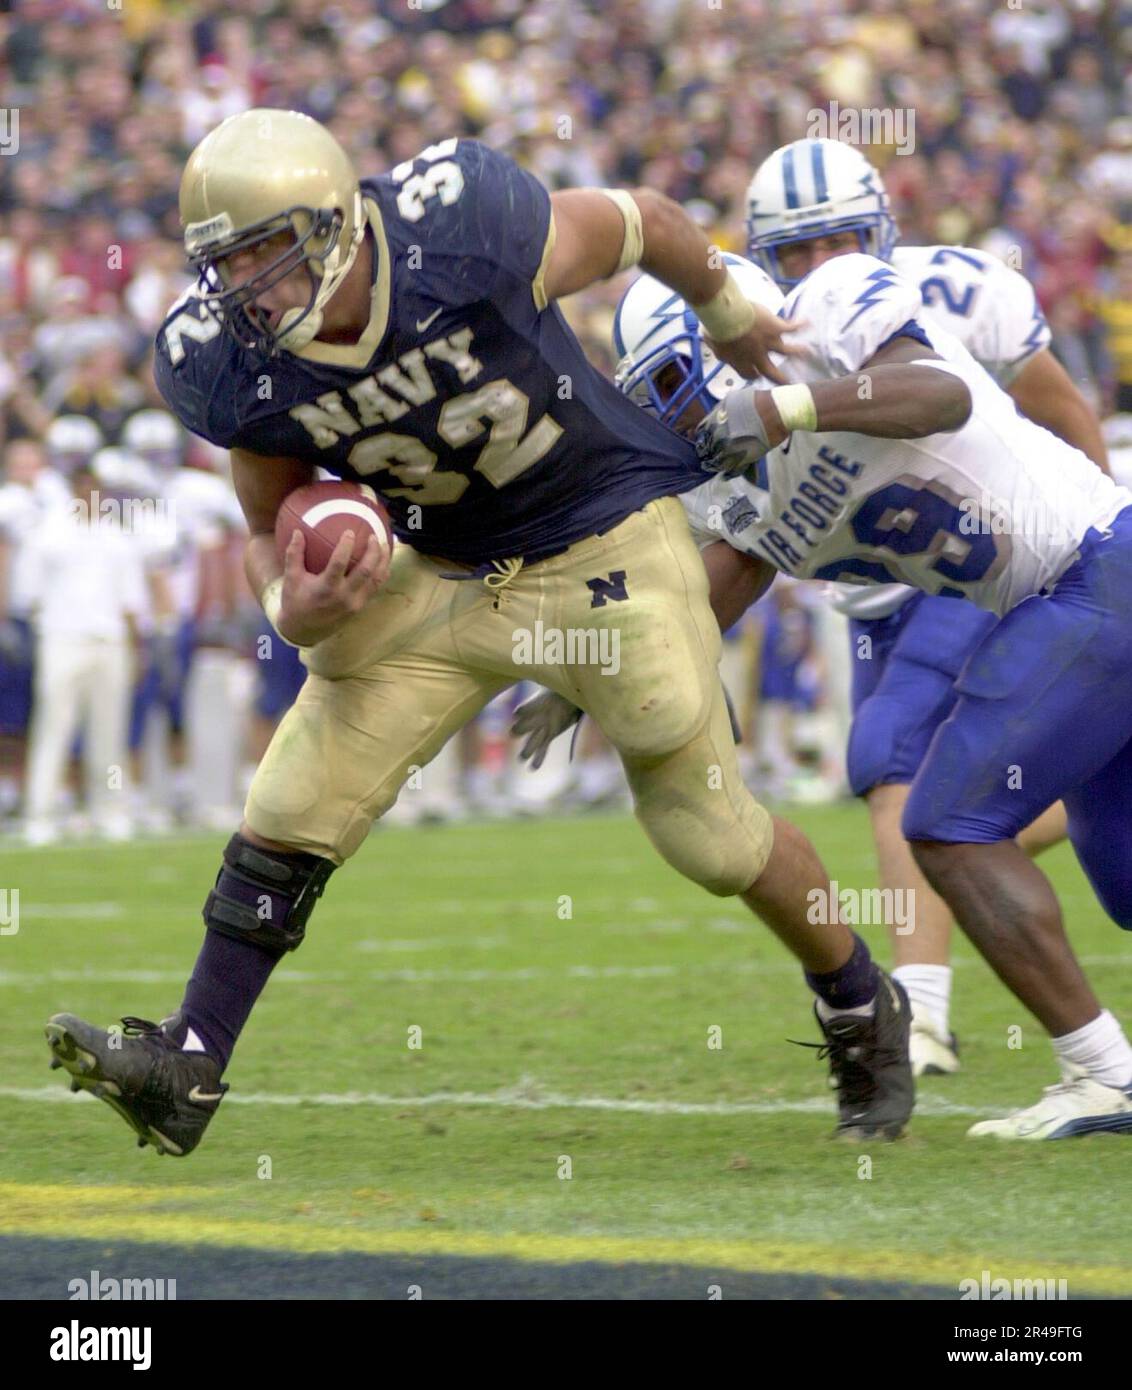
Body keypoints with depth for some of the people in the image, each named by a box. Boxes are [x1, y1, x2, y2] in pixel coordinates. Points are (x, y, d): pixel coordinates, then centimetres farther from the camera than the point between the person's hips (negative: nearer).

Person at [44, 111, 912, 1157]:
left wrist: (732, 318, 8)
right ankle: (186, 1069, -1)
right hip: (443, 577, 4)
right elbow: (271, 527, 1)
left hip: (606, 550, -4)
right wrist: (293, 609, -23)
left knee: (711, 833, 5)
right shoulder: (231, 368, -17)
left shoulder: (465, 236, -31)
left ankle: (862, 1010, 30)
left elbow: (643, 224, -11)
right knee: (294, 810, -7)